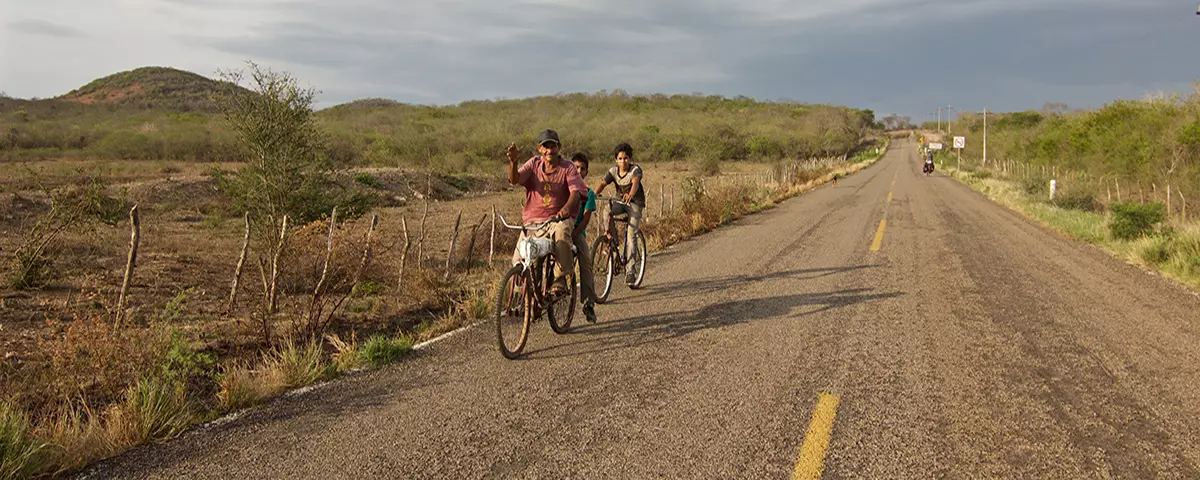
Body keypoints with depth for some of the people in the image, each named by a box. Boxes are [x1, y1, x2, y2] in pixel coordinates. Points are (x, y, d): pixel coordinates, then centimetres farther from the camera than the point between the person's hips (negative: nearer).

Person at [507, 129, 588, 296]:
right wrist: (513, 162, -30)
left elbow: (575, 191, -15)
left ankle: (560, 278, -25)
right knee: (518, 262, -11)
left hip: (558, 218, -2)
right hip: (532, 220, 2)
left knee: (561, 232, -38)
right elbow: (514, 179, -8)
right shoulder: (534, 164, 5)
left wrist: (566, 208, -37)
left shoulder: (568, 168, 0)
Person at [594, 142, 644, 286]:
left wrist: (630, 195, -55)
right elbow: (602, 184, -13)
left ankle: (630, 270, -13)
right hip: (620, 201, 4)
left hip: (635, 202, -4)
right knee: (607, 213, -30)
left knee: (631, 234, -15)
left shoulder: (635, 169, -14)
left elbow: (635, 183, -34)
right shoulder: (613, 171, -1)